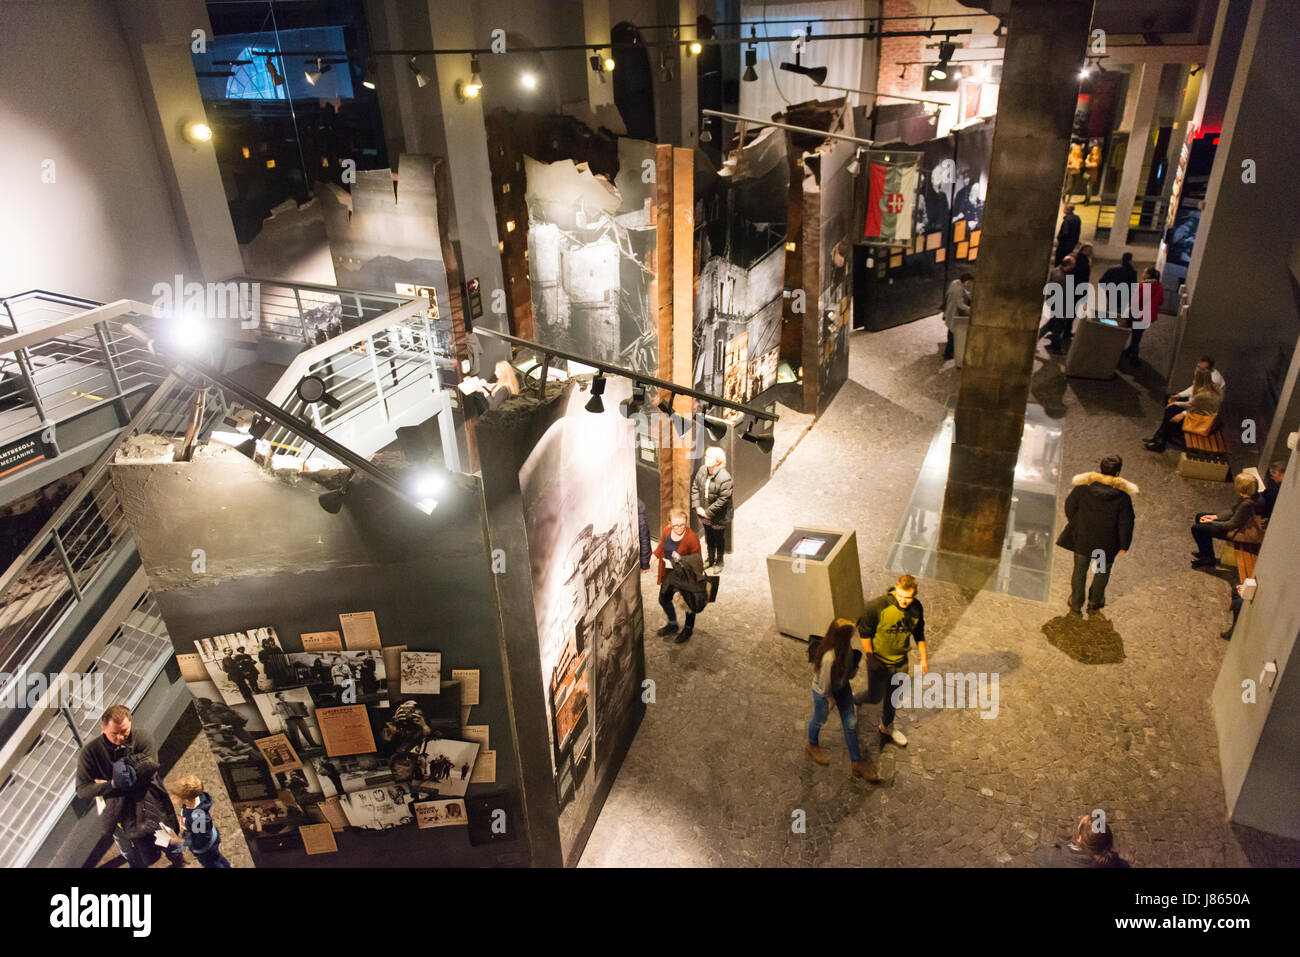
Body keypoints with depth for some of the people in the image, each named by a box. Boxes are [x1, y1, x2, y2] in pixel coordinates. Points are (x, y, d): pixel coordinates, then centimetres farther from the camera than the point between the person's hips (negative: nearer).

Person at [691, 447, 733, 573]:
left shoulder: (724, 477, -28)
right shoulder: (702, 470, -8)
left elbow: (723, 499, -25)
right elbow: (695, 488, 2)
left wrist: (708, 512, -20)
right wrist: (697, 506, -7)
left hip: (719, 516, -6)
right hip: (704, 514, 6)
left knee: (719, 539, 15)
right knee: (709, 538, 24)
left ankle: (719, 563, 37)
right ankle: (710, 559, 46)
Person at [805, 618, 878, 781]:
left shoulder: (843, 647, -22)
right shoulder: (829, 658, -44)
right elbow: (824, 685, -28)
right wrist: (830, 699, -11)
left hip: (842, 687, 6)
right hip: (824, 692, -6)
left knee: (850, 723, 16)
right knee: (820, 720, 23)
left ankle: (856, 763, 34)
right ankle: (812, 746, 55)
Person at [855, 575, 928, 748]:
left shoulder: (917, 609, -13)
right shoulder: (878, 605, -31)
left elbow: (919, 634, 5)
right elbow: (864, 631, -18)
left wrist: (924, 658, 8)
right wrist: (870, 656, -14)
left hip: (901, 663, 5)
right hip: (878, 662, -5)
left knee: (893, 697, 22)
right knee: (875, 697, 9)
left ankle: (886, 726, 48)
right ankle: (852, 701, 42)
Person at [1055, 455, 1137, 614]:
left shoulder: (1083, 486, -16)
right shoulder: (1123, 494, -20)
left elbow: (1070, 506, -2)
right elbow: (1126, 523, -12)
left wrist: (1074, 524, 16)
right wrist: (1124, 545, 1)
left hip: (1082, 538, 1)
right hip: (1106, 543, -1)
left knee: (1079, 571, 19)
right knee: (1102, 571, 24)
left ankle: (1076, 604, 31)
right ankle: (1094, 603, 40)